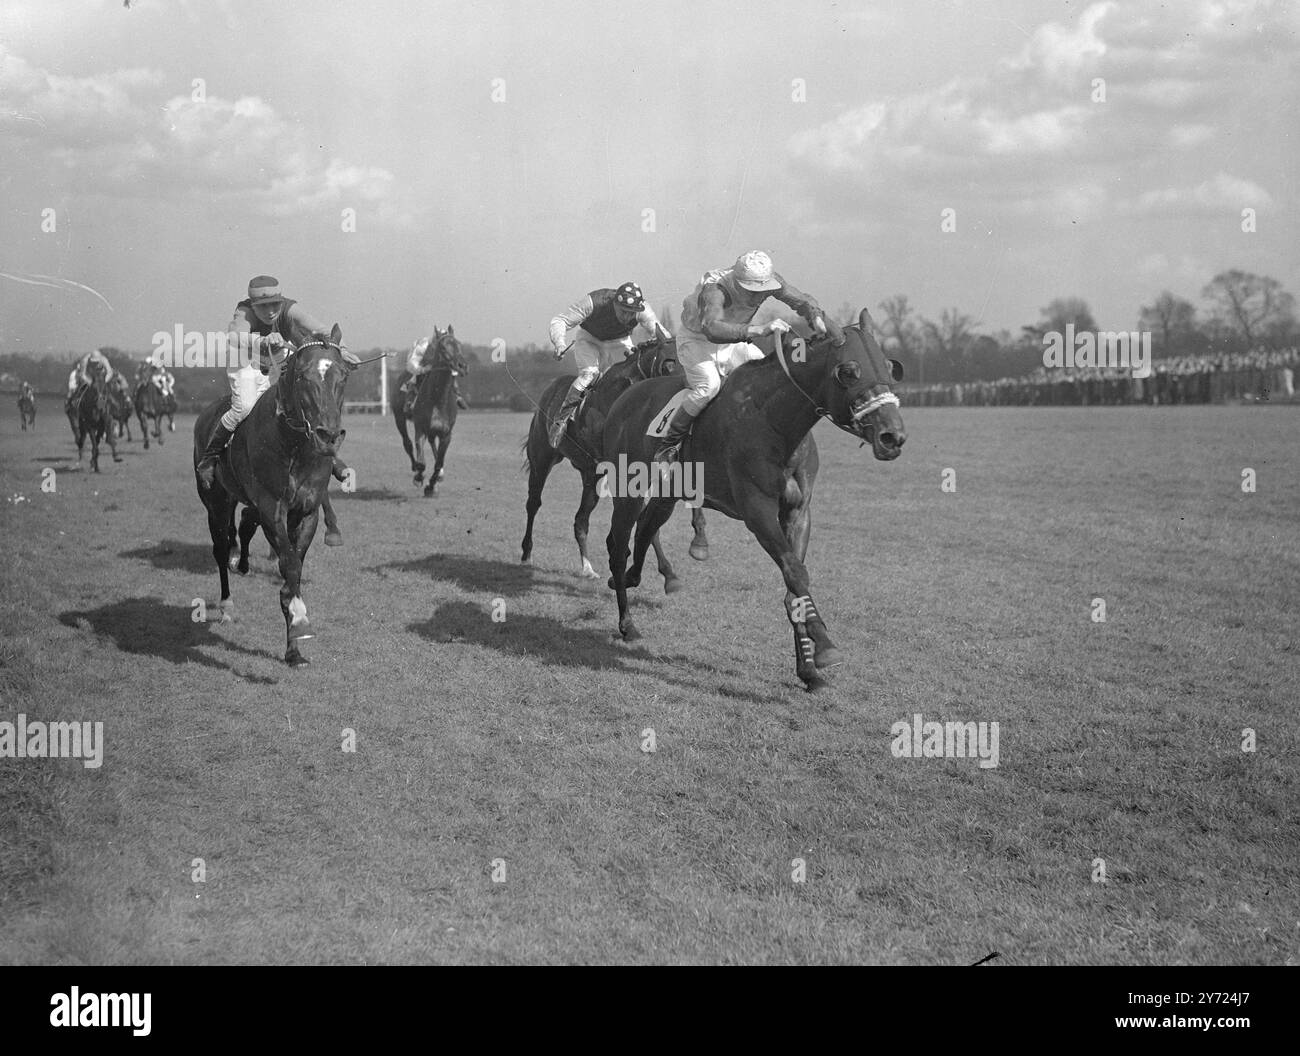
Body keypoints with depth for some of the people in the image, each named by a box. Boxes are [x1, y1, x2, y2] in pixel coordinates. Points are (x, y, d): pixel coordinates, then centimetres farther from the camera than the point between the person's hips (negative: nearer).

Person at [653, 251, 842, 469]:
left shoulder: (770, 281, -22)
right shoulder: (714, 290, -41)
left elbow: (803, 302, -10)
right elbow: (713, 329, -59)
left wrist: (817, 318, -34)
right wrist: (760, 330, -69)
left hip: (732, 343, 6)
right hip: (695, 340, -6)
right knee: (709, 385, -30)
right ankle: (667, 447, -19)